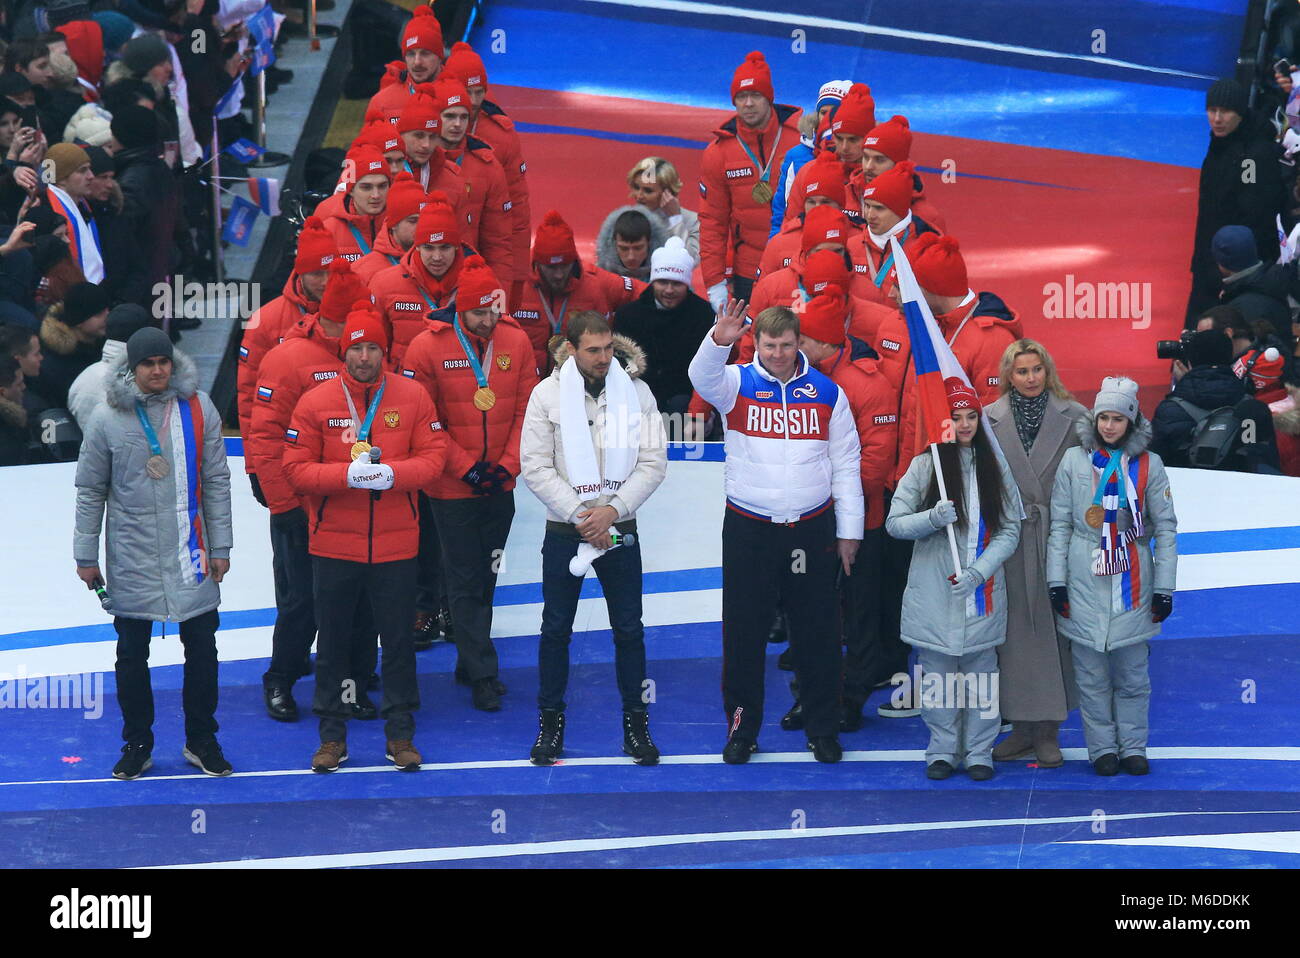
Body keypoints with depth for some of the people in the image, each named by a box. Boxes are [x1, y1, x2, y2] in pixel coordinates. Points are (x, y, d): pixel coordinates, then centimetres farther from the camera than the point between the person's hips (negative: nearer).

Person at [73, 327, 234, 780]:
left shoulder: (198, 409, 0)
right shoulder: (108, 419, -3)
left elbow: (216, 482, 5)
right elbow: (91, 491, 3)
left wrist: (220, 546, 3)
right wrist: (86, 556, 3)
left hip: (190, 554, 1)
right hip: (131, 559, -1)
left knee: (202, 648, 6)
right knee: (131, 653, 7)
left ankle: (202, 741, 20)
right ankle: (137, 744, 19)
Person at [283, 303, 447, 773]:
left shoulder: (412, 397, -1)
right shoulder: (315, 402, -4)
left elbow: (433, 457, -2)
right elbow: (296, 469, -6)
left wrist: (392, 473, -20)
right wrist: (348, 474, -20)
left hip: (396, 545, 0)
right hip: (333, 544, 0)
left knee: (398, 640, 7)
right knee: (332, 641, 8)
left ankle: (400, 734, 19)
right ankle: (332, 736, 19)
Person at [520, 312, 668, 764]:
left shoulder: (637, 391, -2)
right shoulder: (547, 393, -5)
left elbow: (653, 463, -3)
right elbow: (536, 466, -7)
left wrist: (613, 509, -14)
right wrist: (579, 515, -13)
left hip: (619, 529, 1)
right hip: (563, 532, -1)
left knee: (629, 629, 4)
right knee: (556, 628, 5)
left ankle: (636, 722, 16)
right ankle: (550, 723, 18)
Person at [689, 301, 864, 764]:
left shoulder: (827, 393, 3)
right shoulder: (738, 383, -1)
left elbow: (846, 464, 7)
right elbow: (703, 377, -25)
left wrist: (848, 531, 5)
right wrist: (719, 341, -46)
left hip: (812, 529, 1)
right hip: (748, 529, -1)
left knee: (817, 633, 7)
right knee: (743, 632, 4)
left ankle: (823, 730, 19)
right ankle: (741, 729, 16)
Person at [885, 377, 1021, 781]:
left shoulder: (996, 467, 5)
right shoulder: (924, 466, 1)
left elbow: (1010, 530, 4)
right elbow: (895, 522, 1)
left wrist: (978, 571, -10)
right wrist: (933, 518, -18)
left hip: (983, 592, 1)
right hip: (933, 592, -1)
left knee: (981, 672, 4)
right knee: (938, 674, 4)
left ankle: (979, 751, 15)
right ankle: (942, 750, 16)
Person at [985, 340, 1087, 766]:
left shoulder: (1073, 417, 3)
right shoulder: (990, 420, 5)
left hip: (1058, 539, -1)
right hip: (1009, 542, 1)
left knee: (1053, 631, 1)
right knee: (1015, 632, 4)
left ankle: (1049, 732, 6)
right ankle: (1023, 727, 12)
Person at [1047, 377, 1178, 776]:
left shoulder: (1148, 465, 3)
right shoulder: (1074, 460, 4)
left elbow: (1165, 529, 5)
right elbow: (1060, 524, 6)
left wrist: (1164, 588, 1)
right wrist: (1056, 581, 1)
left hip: (1133, 585, 0)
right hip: (1085, 584, 0)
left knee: (1132, 674, 4)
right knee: (1092, 675, 2)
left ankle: (1133, 746, 14)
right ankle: (1102, 747, 12)